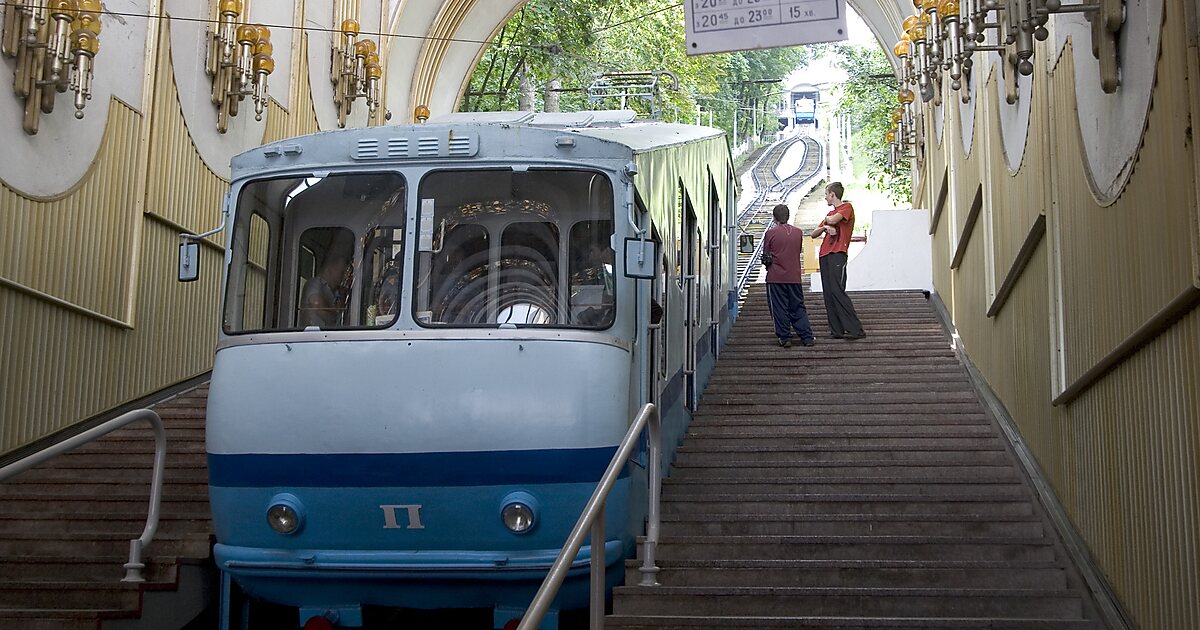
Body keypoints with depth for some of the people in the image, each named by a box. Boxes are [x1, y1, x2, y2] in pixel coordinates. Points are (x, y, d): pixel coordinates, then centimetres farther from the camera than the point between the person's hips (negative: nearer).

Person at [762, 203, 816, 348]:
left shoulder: (771, 233, -7)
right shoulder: (798, 232, 4)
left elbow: (765, 255, 0)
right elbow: (799, 252, 13)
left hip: (776, 277, -3)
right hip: (795, 276, 3)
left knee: (779, 308, 4)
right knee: (798, 308, 10)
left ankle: (784, 338, 4)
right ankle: (807, 337, 9)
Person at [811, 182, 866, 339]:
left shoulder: (847, 207, 2)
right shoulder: (830, 213, 25)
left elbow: (833, 220, -17)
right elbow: (814, 234, 19)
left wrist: (826, 219, 6)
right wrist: (825, 227, -1)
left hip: (837, 254, -8)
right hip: (825, 255, 8)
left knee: (837, 291, -17)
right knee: (828, 294, 1)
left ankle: (856, 329, -17)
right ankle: (837, 330, 1)